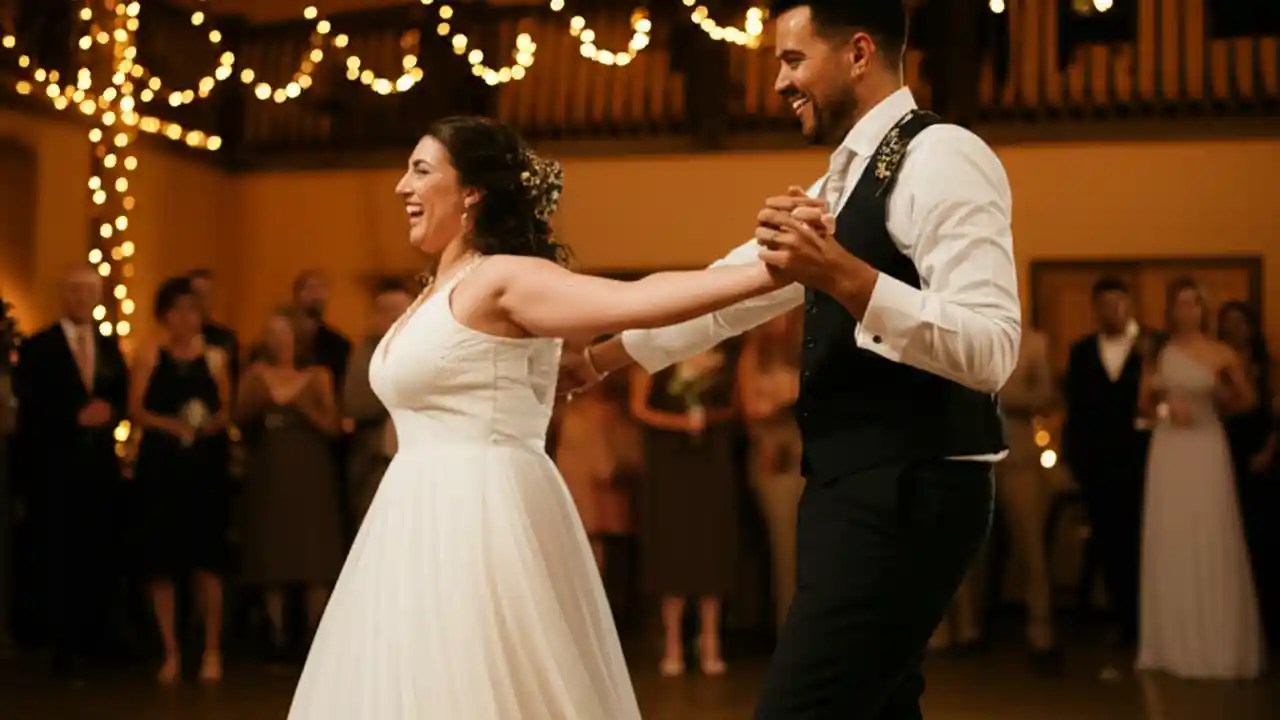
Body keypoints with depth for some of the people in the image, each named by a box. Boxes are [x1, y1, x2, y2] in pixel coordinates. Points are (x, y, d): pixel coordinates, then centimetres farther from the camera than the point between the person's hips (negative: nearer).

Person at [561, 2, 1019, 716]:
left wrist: (841, 274, -31)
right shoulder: (845, 181, 18)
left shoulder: (942, 157, -13)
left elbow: (990, 351, -22)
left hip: (906, 491, -10)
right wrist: (591, 359, 24)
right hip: (859, 489, 10)